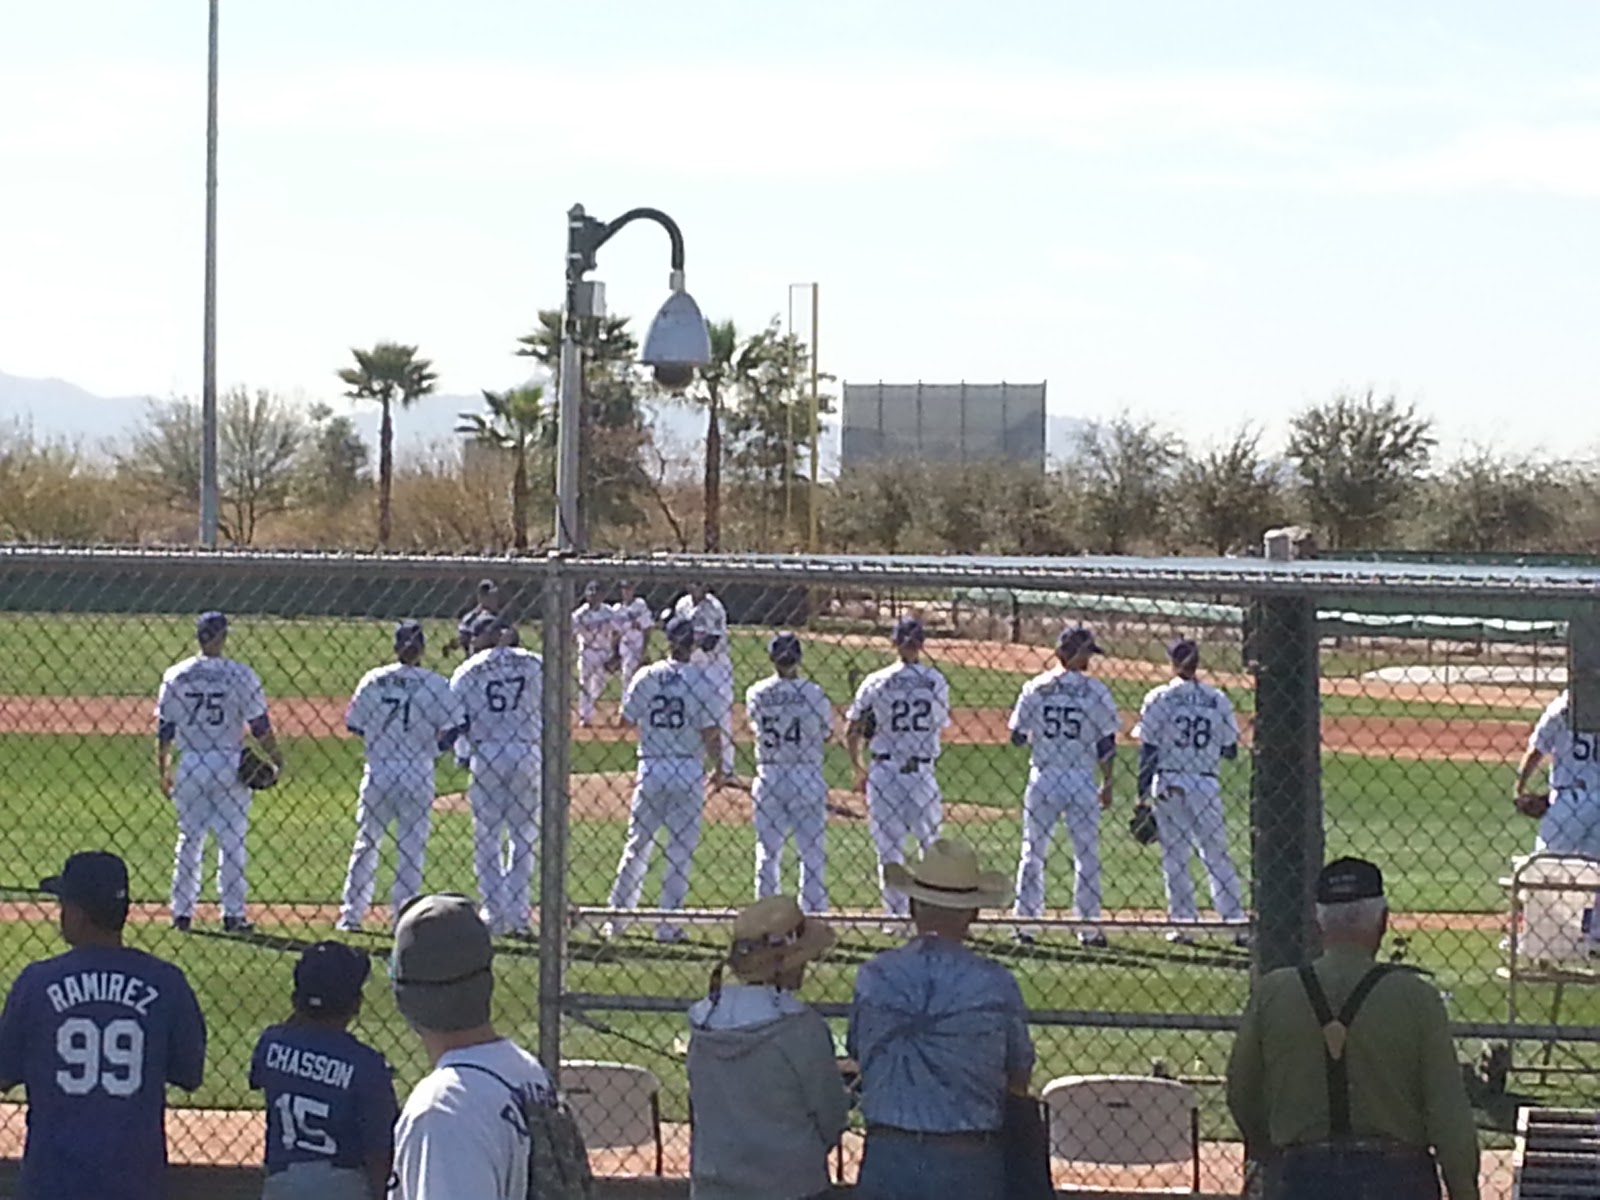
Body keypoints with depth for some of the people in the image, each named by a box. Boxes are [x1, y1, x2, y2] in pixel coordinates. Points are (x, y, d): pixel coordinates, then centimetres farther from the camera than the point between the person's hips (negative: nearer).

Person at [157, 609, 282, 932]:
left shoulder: (176, 675, 0)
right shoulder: (240, 675, -7)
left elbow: (164, 727, 4)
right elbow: (260, 725, -6)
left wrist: (163, 770, 12)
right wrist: (276, 758, 8)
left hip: (190, 764, 2)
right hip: (229, 764, -2)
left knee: (189, 839, 11)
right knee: (231, 839, 5)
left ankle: (182, 912, 11)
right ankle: (232, 913, 5)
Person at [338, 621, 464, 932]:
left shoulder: (373, 680, -1)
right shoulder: (433, 684, -7)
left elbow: (354, 725, 4)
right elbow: (454, 728, -9)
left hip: (378, 772, 2)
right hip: (417, 775, -2)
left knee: (365, 843, 13)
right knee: (411, 846, 6)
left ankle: (351, 914, 15)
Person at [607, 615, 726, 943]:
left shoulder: (646, 676, -1)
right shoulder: (698, 679, -8)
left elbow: (628, 719, 6)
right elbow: (710, 732, -9)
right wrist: (718, 768, 4)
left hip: (651, 768, 3)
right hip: (687, 770, -3)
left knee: (637, 844, 12)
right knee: (681, 848, 5)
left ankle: (616, 919, 14)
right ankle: (668, 924, 4)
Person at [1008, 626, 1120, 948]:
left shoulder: (1036, 687, -1)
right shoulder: (1095, 691, -6)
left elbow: (1018, 737, 3)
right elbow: (1107, 745, -5)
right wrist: (1107, 784, 6)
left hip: (1043, 778, 1)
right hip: (1082, 781, -1)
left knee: (1033, 853, 10)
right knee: (1087, 856, 7)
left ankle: (1026, 923, 8)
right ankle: (1088, 925, 8)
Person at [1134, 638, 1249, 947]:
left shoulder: (1160, 698, -4)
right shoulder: (1217, 699, 3)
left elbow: (1148, 749, -5)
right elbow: (1230, 750, 7)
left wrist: (1143, 794, -1)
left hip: (1169, 784, -2)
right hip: (1206, 784, 2)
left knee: (1175, 856, 6)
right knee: (1217, 855, 7)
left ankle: (1184, 923, 4)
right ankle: (1237, 923, 1)